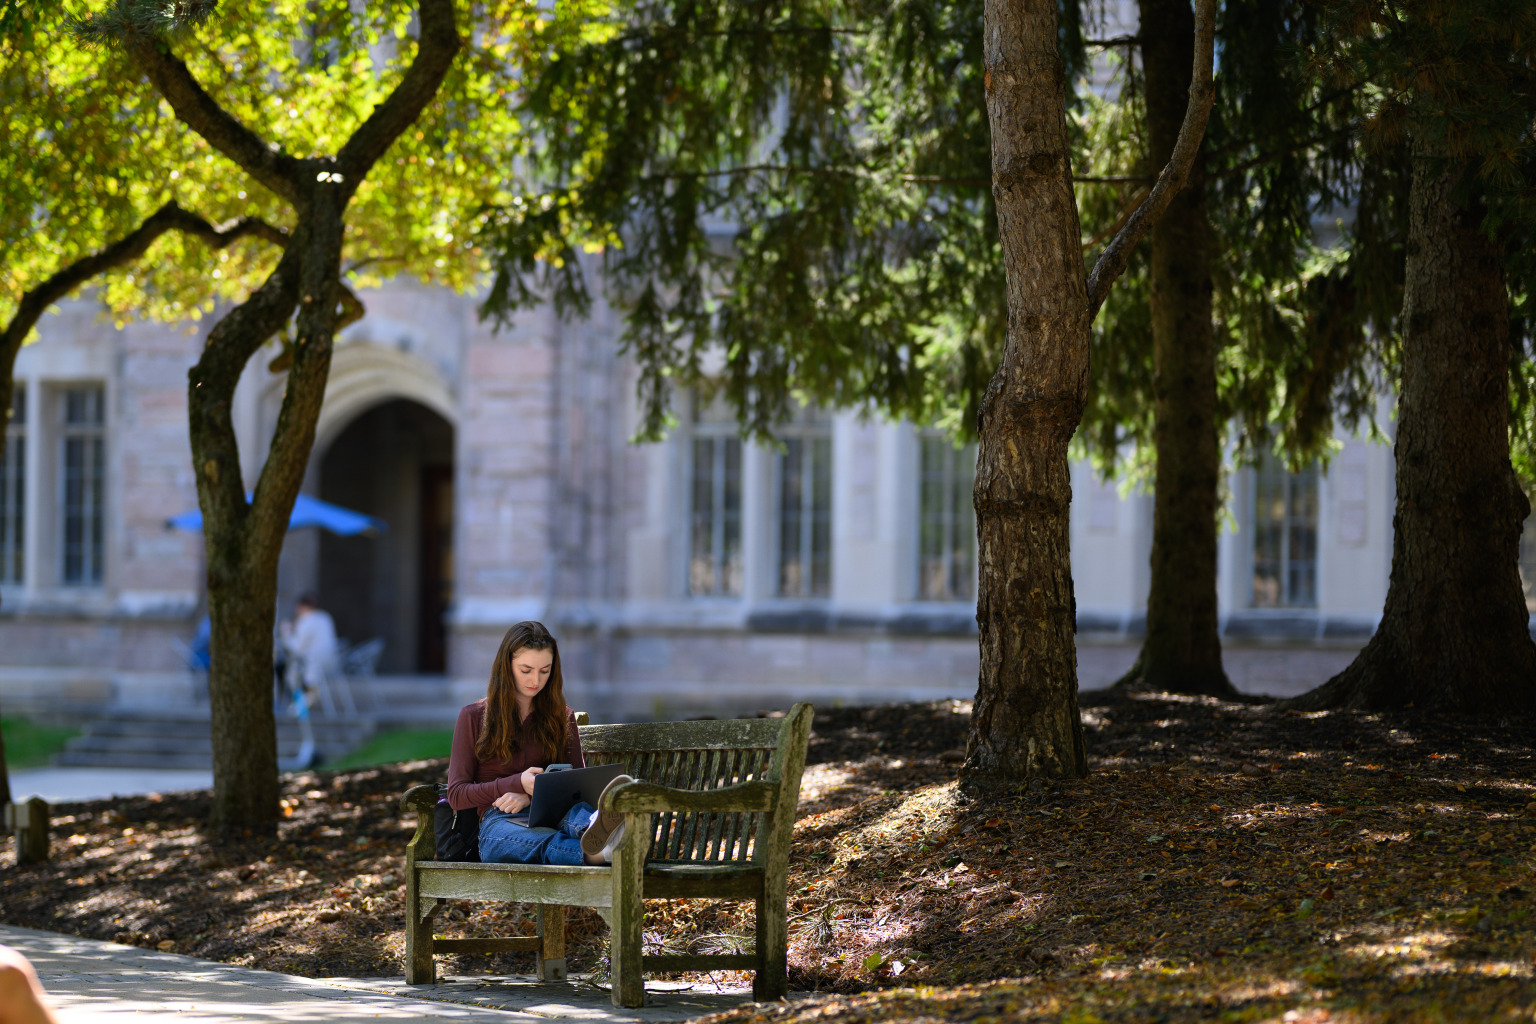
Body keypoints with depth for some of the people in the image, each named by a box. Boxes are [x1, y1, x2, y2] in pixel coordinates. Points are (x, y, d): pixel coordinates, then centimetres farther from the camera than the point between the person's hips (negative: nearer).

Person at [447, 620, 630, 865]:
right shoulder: (473, 717, 15)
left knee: (579, 810, -39)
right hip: (499, 823, -2)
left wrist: (532, 796, -7)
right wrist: (518, 783, -7)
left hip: (554, 817, 2)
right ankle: (595, 852, -75)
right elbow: (456, 795, 8)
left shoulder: (562, 718, 23)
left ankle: (595, 828, -76)